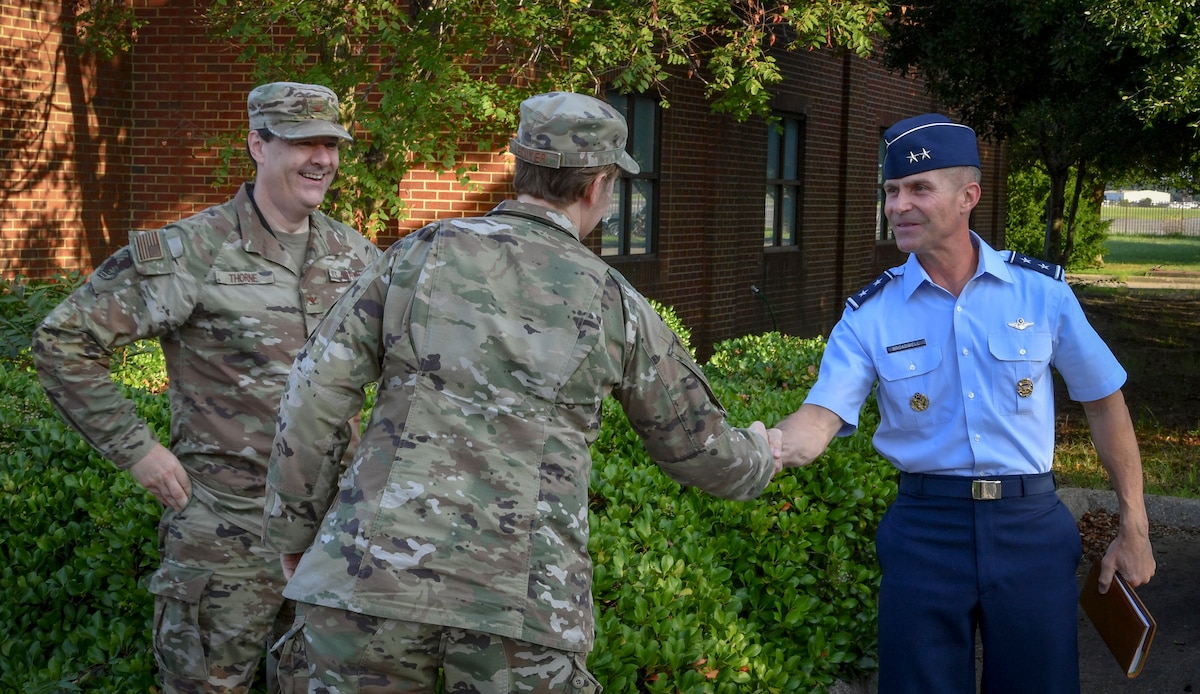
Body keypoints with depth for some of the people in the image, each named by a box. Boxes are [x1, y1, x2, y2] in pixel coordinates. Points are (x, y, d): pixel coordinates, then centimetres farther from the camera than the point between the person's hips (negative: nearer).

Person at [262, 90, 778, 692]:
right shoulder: (615, 304, 8)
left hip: (377, 573, 0)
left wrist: (295, 528, 17)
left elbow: (313, 399, 4)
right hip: (523, 606, 0)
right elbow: (696, 443, 21)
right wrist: (756, 461, 44)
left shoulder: (417, 255, 7)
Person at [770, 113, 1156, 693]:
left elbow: (1103, 401, 7)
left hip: (1029, 525, 0)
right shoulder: (870, 315, -3)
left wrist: (1134, 529, 9)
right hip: (924, 530, 0)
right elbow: (821, 418, -15)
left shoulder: (1041, 291, -2)